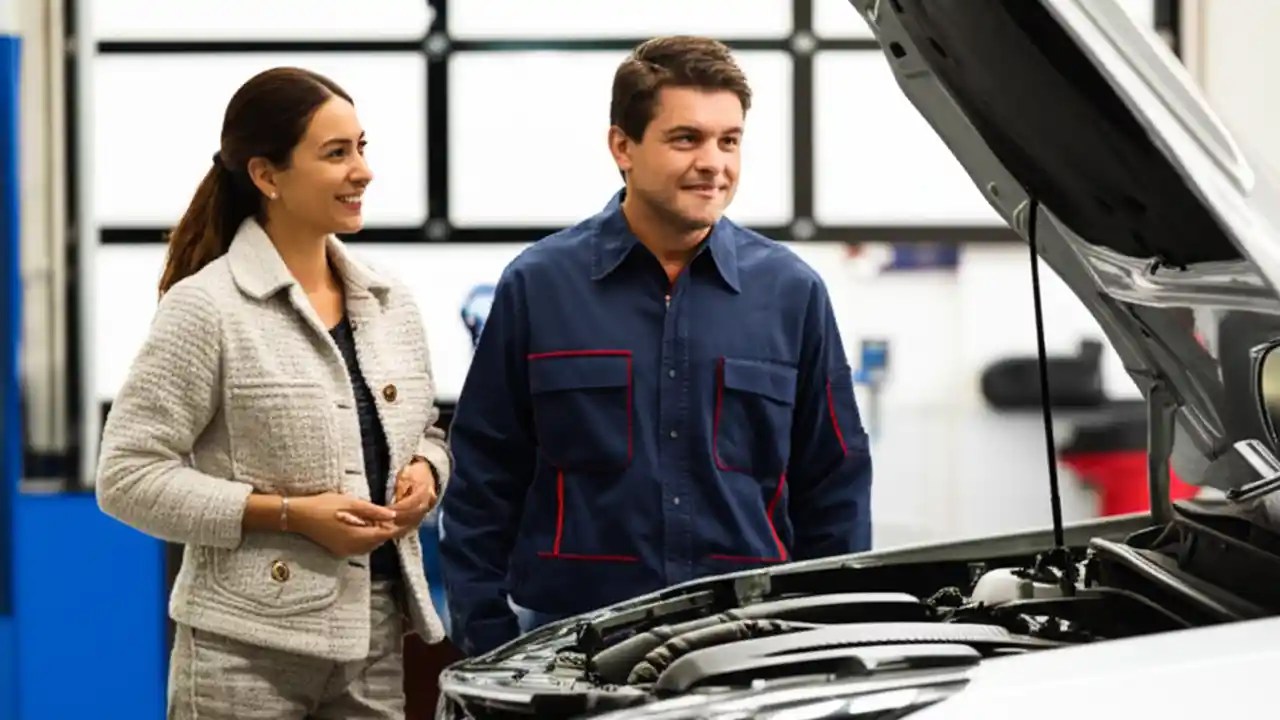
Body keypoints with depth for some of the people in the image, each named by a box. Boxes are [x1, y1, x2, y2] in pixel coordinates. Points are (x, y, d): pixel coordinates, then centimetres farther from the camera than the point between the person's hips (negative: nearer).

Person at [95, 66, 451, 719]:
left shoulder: (389, 303, 10)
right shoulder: (205, 309, -9)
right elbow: (128, 478, -11)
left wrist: (424, 473, -1)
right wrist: (291, 514, -16)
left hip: (376, 638, 6)